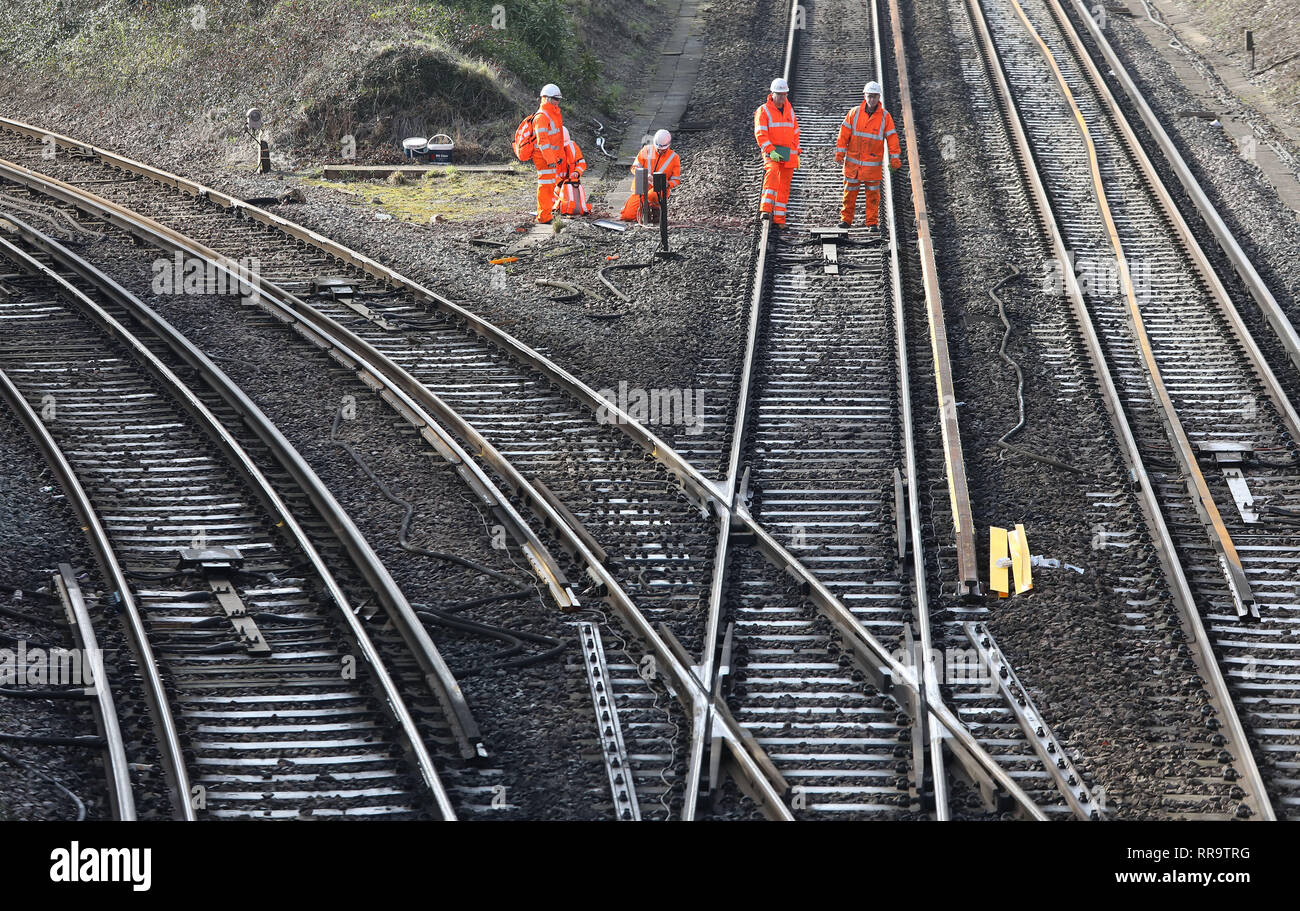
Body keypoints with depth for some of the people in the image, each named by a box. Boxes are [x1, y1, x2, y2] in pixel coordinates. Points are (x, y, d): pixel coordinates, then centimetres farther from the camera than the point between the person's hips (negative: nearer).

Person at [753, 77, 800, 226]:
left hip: (788, 155, 6)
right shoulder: (763, 111, -2)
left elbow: (795, 133, 21)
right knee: (772, 172, -32)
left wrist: (796, 153, 14)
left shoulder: (789, 111, 15)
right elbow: (760, 134, -12)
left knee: (784, 187, 5)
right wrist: (770, 151, -24)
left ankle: (779, 219, 12)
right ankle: (766, 210, -38)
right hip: (771, 153, -6)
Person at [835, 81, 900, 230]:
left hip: (873, 163, -1)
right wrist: (840, 153, -2)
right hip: (853, 161, 1)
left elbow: (892, 137, 1)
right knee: (850, 191, 6)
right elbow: (844, 133, 2)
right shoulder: (854, 113, 1)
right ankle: (846, 219, 16)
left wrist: (894, 159, -3)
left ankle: (872, 222, 7)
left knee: (872, 193, 1)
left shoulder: (885, 116, 0)